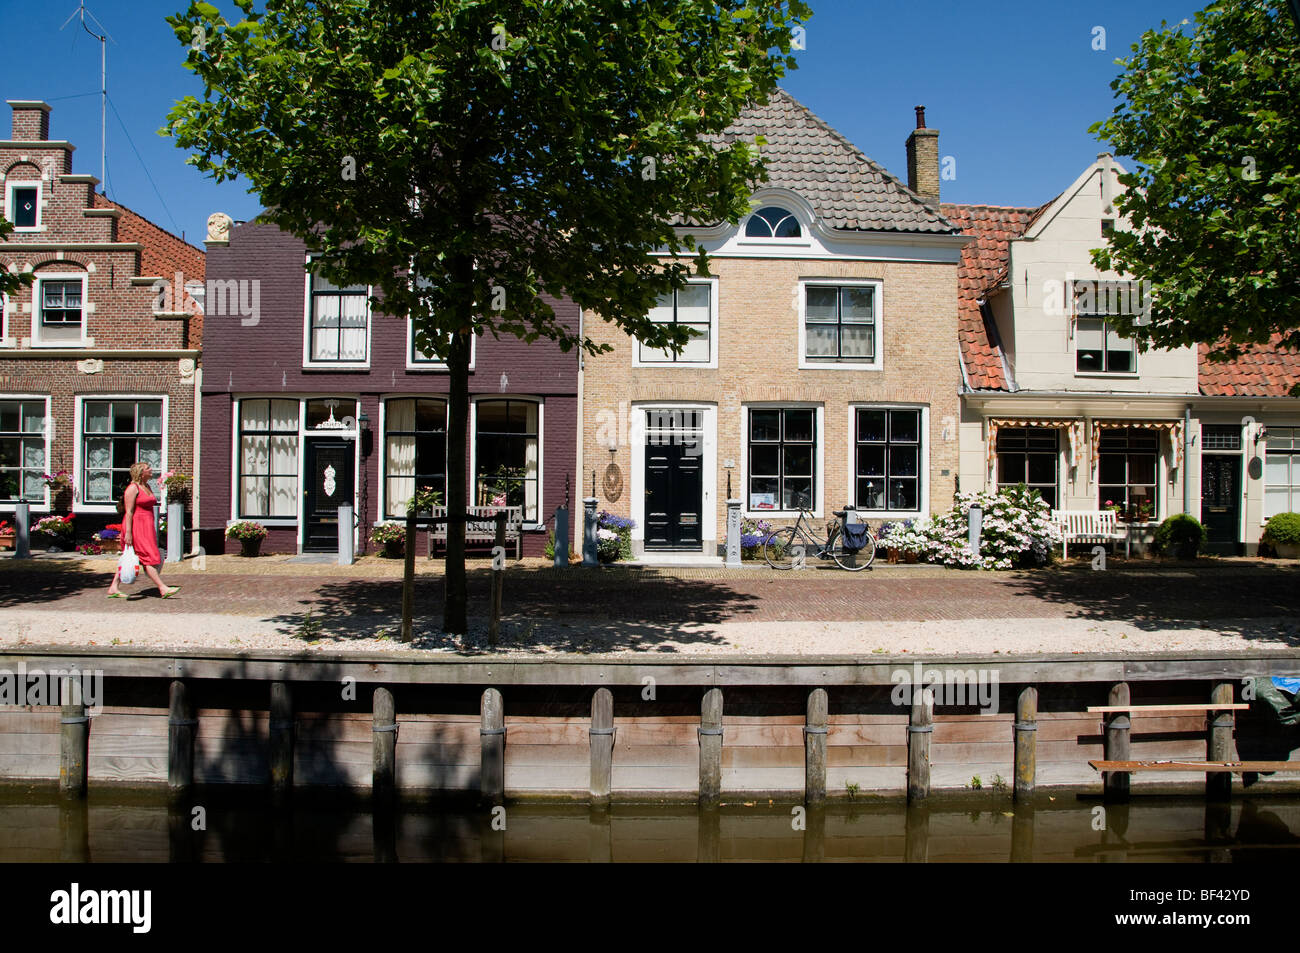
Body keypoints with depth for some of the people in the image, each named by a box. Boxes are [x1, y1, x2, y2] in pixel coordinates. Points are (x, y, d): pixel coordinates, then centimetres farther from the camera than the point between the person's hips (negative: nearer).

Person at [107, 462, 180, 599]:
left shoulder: (147, 487, 17)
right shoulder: (133, 488, -11)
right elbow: (129, 512, -16)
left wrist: (152, 531, 22)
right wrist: (128, 532, -20)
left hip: (145, 526, 9)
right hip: (136, 526, -9)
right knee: (149, 557, -8)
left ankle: (113, 589, 13)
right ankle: (163, 588, -8)